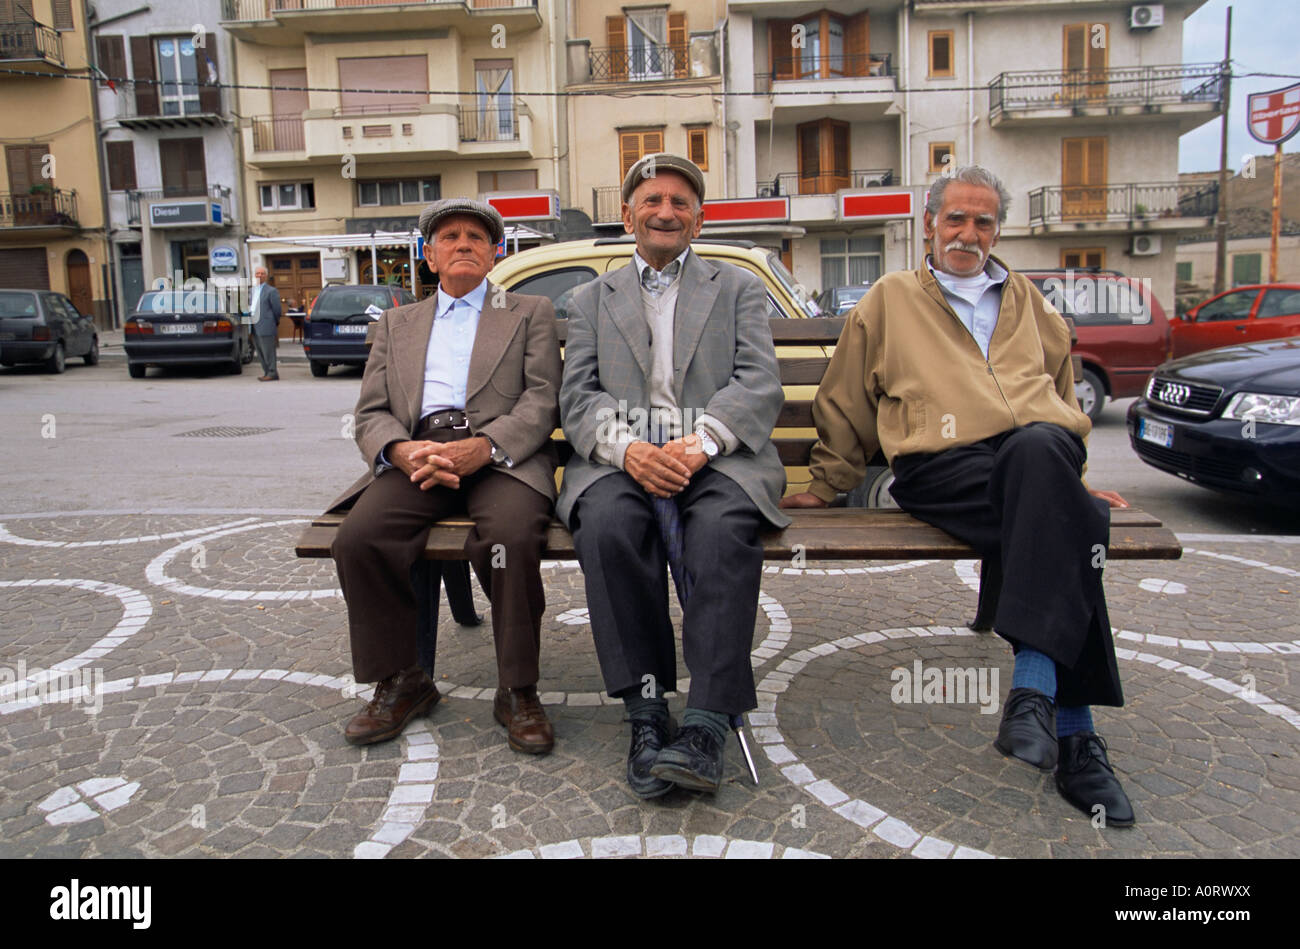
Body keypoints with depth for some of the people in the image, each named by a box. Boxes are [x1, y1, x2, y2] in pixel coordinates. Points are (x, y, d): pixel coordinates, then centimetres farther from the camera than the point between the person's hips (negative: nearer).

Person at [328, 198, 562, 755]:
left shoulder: (530, 314, 19)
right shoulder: (397, 324, 26)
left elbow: (542, 401, 3)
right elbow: (371, 413, 15)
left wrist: (483, 447, -16)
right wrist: (402, 451, -11)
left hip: (500, 456, -2)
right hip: (416, 457, 3)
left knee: (513, 537, -34)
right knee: (358, 538, -25)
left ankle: (517, 691, -16)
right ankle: (400, 682, -6)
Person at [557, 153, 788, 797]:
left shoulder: (739, 289, 19)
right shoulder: (589, 301, 22)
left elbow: (760, 386, 4)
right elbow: (577, 398, 9)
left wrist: (699, 441, -16)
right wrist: (627, 447, -14)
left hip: (718, 455, -1)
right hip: (620, 458, 1)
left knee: (722, 527, -34)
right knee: (607, 523, -32)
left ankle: (707, 726, -32)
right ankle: (646, 713, -24)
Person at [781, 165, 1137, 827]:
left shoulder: (1027, 302, 32)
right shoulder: (890, 300, 22)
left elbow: (1063, 389, 40)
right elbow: (845, 406, 21)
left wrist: (1076, 473, 34)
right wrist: (825, 485, 18)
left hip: (1042, 453, 3)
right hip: (944, 467, -2)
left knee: (1038, 447, -38)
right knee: (1064, 525, -34)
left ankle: (1034, 688, -39)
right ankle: (1072, 734, -31)